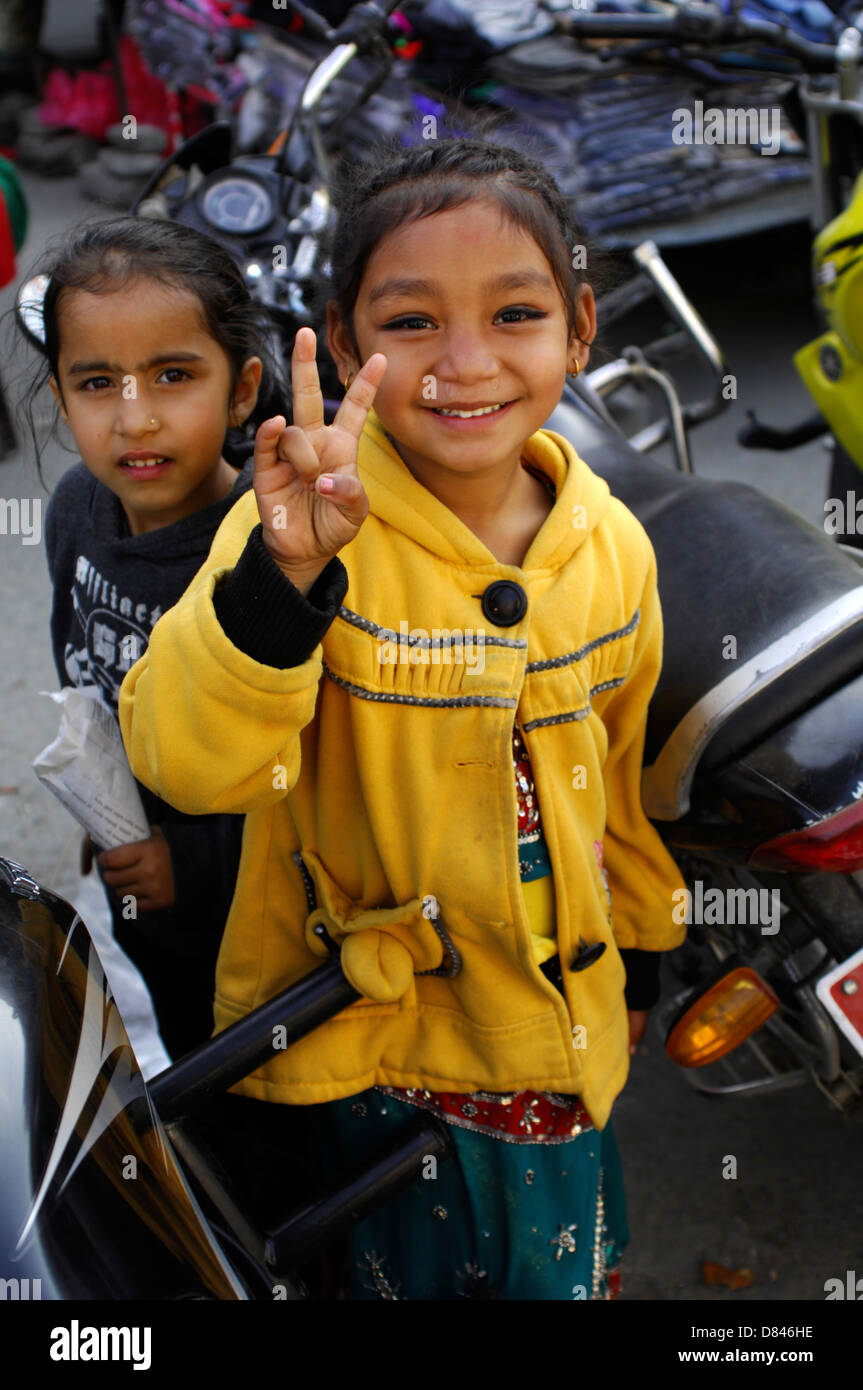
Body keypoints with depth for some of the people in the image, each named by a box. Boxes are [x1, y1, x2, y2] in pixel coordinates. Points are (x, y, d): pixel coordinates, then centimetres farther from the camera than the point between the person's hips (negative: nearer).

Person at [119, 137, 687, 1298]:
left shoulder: (614, 551, -7)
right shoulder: (313, 529, -19)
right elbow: (185, 760, -31)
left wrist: (641, 962, 18)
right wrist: (282, 574, -47)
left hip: (558, 1034, 4)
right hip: (369, 1042, -3)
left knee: (571, 1274, 21)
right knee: (410, 1268, 17)